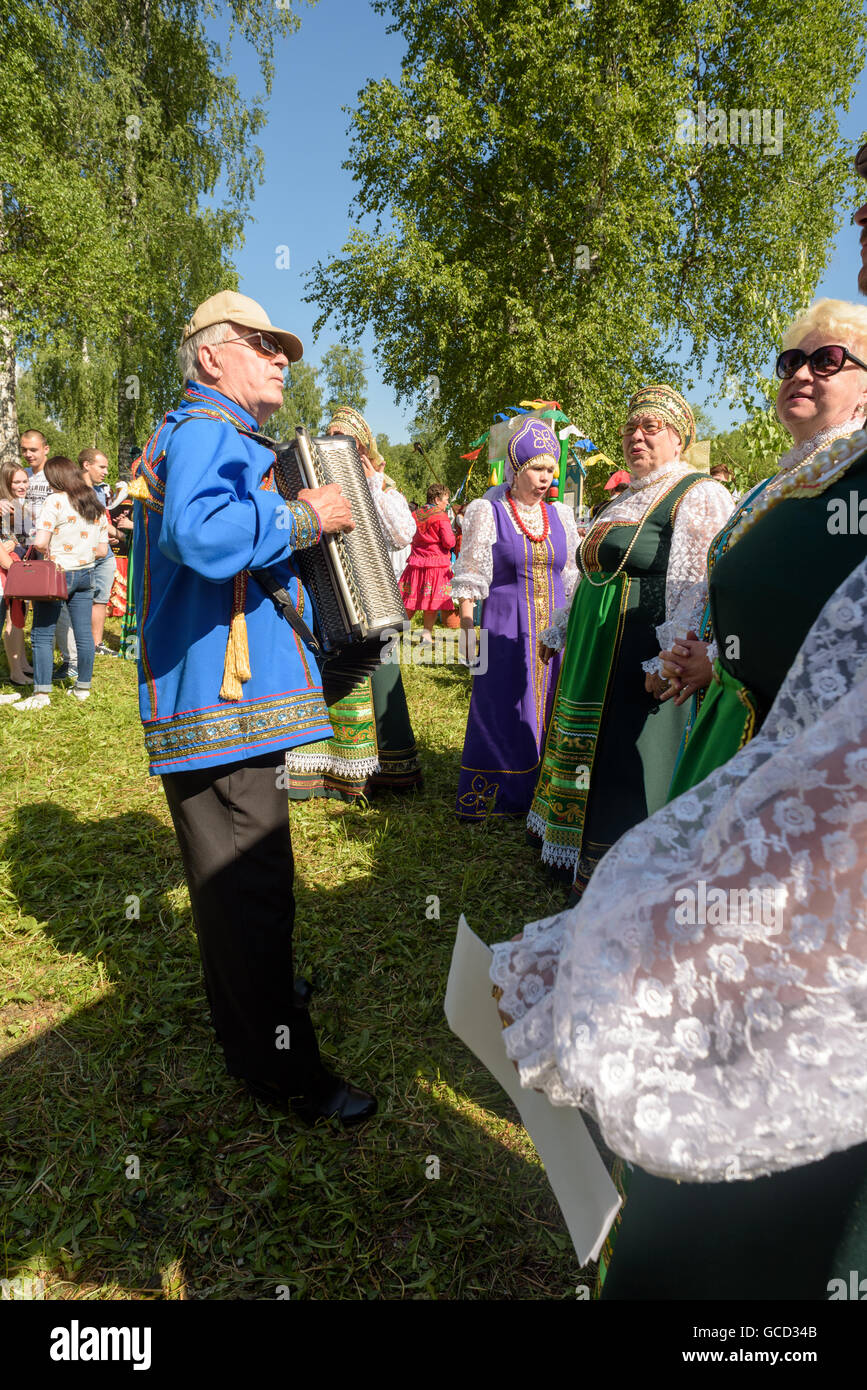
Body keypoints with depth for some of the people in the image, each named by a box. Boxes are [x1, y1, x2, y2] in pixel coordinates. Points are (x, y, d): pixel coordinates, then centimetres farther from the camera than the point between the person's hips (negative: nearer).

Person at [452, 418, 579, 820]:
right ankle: (486, 799, 15)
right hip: (506, 630, -4)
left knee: (546, 709, 8)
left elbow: (571, 578, 15)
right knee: (502, 710, 0)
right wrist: (468, 630, -8)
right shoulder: (488, 513, -3)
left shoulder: (560, 515, 10)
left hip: (553, 631, 4)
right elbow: (469, 579, -4)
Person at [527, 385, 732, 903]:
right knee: (592, 764, 15)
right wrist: (561, 634, 27)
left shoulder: (698, 496, -9)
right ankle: (589, 870, 30)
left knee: (628, 774, -3)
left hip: (639, 662, -9)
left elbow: (699, 591, -20)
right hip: (595, 660, 9)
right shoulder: (621, 502, 19)